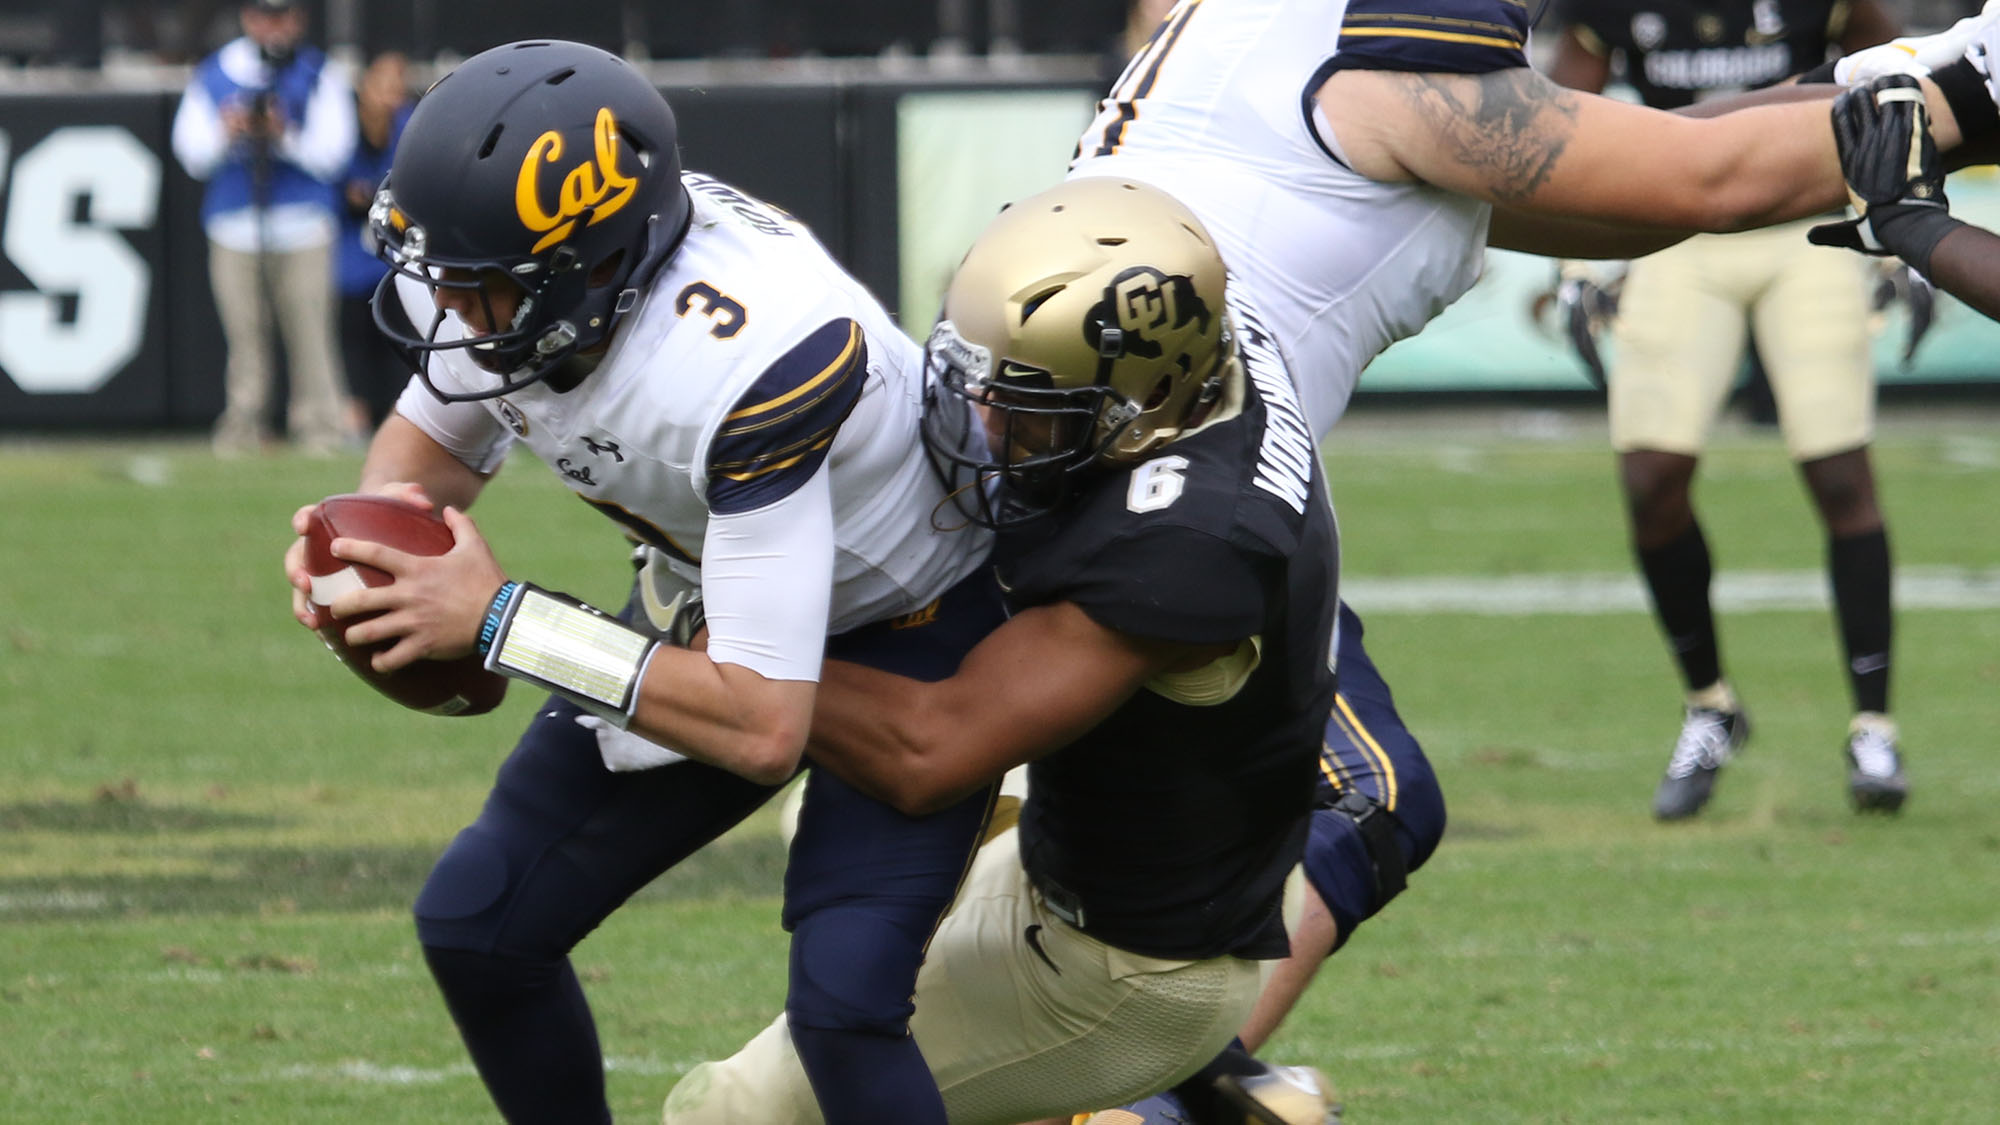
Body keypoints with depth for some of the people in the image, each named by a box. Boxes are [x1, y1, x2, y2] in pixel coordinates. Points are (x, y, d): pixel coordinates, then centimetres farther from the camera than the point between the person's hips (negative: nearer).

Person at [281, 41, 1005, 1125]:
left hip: (913, 619, -7)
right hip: (715, 583, 7)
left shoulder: (758, 363, -42)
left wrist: (502, 621, -37)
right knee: (477, 923, 4)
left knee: (843, 996, -24)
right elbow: (431, 438, 4)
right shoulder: (508, 278, -21)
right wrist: (377, 528, -20)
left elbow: (762, 730, -39)